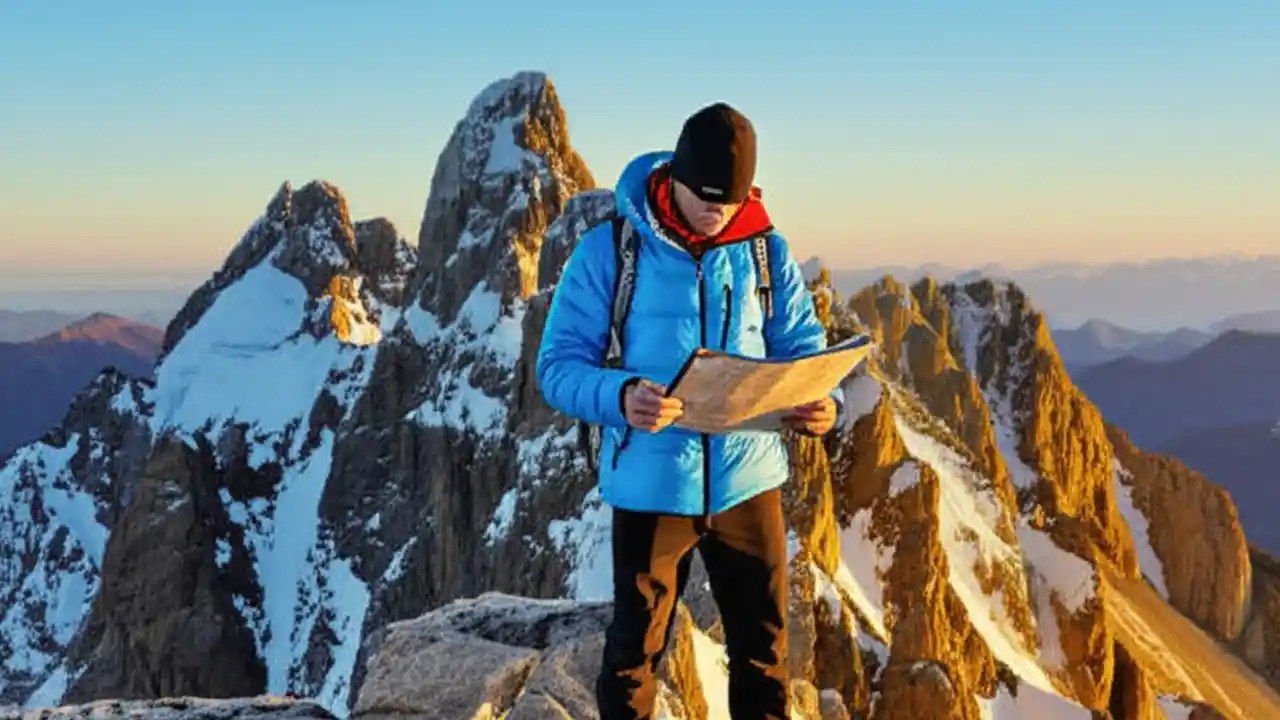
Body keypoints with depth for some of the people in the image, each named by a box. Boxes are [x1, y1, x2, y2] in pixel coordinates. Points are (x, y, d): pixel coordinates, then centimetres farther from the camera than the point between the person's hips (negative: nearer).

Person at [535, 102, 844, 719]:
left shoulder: (766, 251, 1)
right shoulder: (609, 248, -8)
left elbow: (804, 350, 5)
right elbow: (559, 365, -9)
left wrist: (824, 402, -19)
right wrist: (620, 397, -31)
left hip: (747, 480, 3)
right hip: (649, 485, -3)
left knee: (763, 646, 14)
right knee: (635, 648, 11)